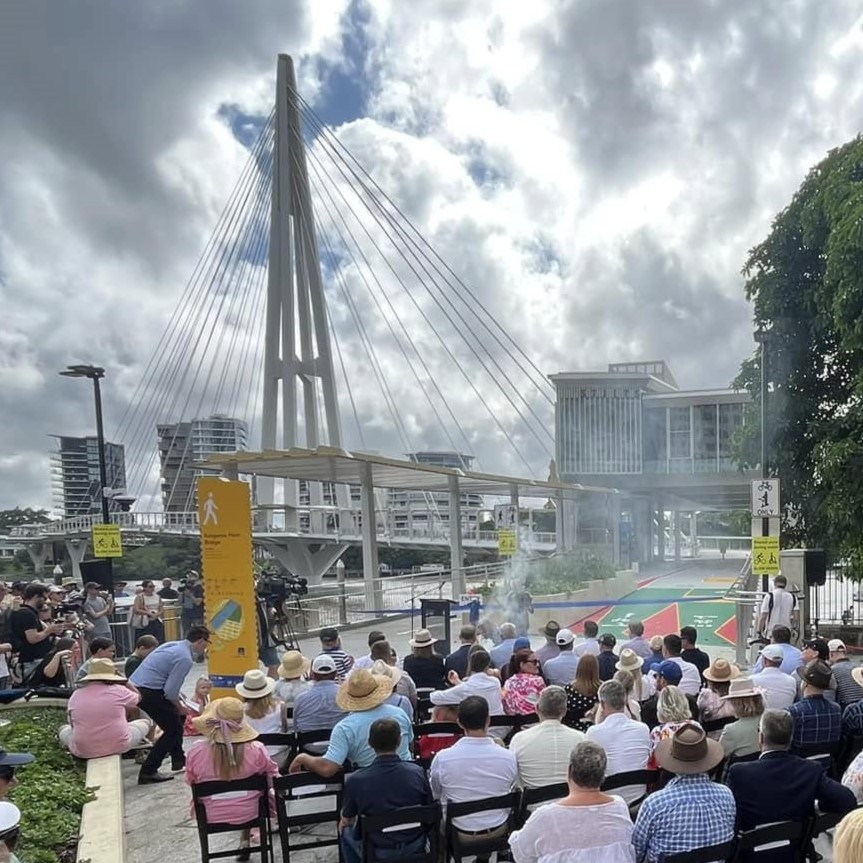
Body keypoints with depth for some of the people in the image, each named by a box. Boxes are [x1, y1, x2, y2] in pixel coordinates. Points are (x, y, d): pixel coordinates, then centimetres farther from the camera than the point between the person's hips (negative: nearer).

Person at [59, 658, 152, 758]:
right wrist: (122, 679, 20)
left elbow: (72, 723, 11)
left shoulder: (76, 695, 0)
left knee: (63, 729, 31)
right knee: (145, 722, 24)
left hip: (83, 751, 2)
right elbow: (138, 697, 14)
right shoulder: (118, 690, -7)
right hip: (118, 746, -1)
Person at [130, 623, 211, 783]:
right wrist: (180, 707, 0)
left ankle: (178, 760, 31)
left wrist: (178, 695, 17)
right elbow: (170, 692, -17)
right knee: (173, 729, 2)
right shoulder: (185, 658, -16)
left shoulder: (173, 645, 12)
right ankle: (148, 772, 2)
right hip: (148, 692, -10)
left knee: (176, 719, 23)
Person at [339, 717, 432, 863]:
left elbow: (346, 820, -4)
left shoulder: (355, 780, -22)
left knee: (346, 830, 28)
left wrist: (344, 822, 19)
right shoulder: (418, 772, -17)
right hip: (415, 848, 2)